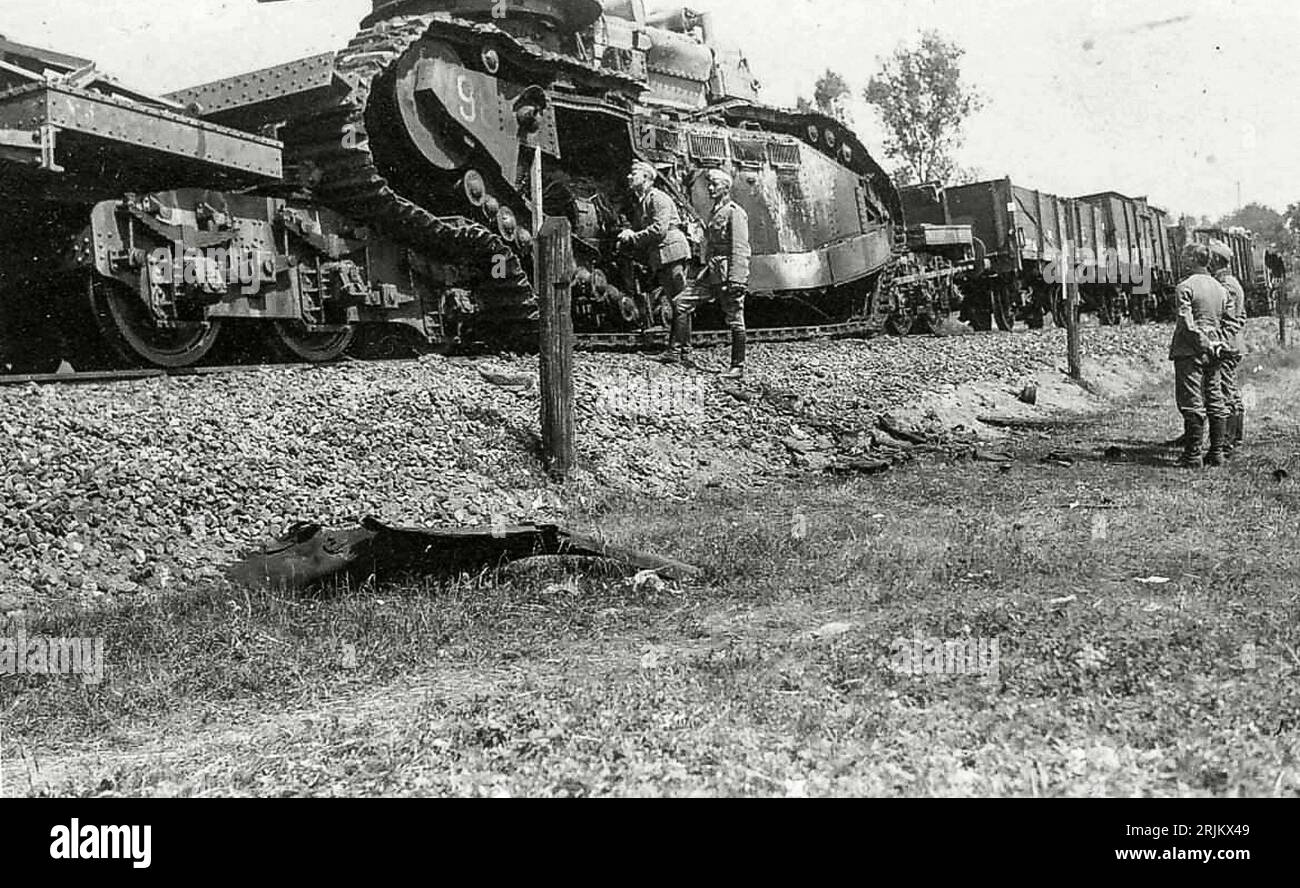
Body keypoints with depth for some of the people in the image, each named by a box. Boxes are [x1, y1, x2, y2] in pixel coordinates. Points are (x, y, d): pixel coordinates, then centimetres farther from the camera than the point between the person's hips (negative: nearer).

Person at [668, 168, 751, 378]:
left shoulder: (734, 212, -9)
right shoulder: (714, 212, 19)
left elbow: (740, 250, -16)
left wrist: (736, 280, -23)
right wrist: (706, 271, 22)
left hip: (728, 274, -9)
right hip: (712, 274, 9)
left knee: (735, 321, -3)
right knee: (681, 303, 3)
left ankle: (738, 368, 3)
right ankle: (682, 353, 7)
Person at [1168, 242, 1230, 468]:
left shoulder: (1185, 287, -10)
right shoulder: (1219, 288, 13)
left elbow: (1187, 323, -19)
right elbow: (1223, 321, 14)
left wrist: (1203, 343, -14)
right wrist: (1215, 344, 15)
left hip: (1190, 351, -7)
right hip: (1213, 351, 7)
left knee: (1192, 403, -5)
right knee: (1215, 402, 11)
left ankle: (1193, 456, -4)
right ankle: (1217, 453, 15)